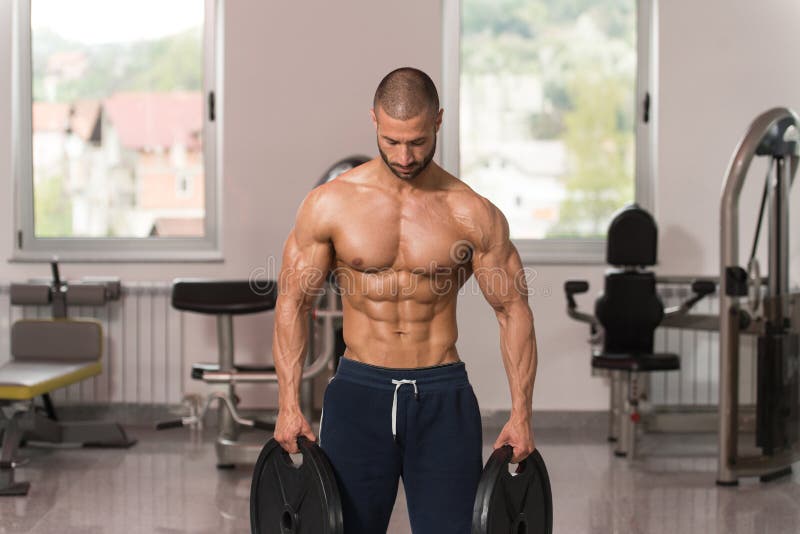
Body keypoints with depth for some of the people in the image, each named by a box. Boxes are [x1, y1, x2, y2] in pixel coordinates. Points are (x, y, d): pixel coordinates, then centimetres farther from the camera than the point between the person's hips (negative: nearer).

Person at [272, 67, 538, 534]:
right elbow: (294, 302, 3)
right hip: (359, 392, 1)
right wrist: (289, 406, -4)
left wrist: (521, 413, -5)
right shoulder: (330, 205, -3)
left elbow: (514, 309, 2)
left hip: (442, 396, 0)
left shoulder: (474, 215, -4)